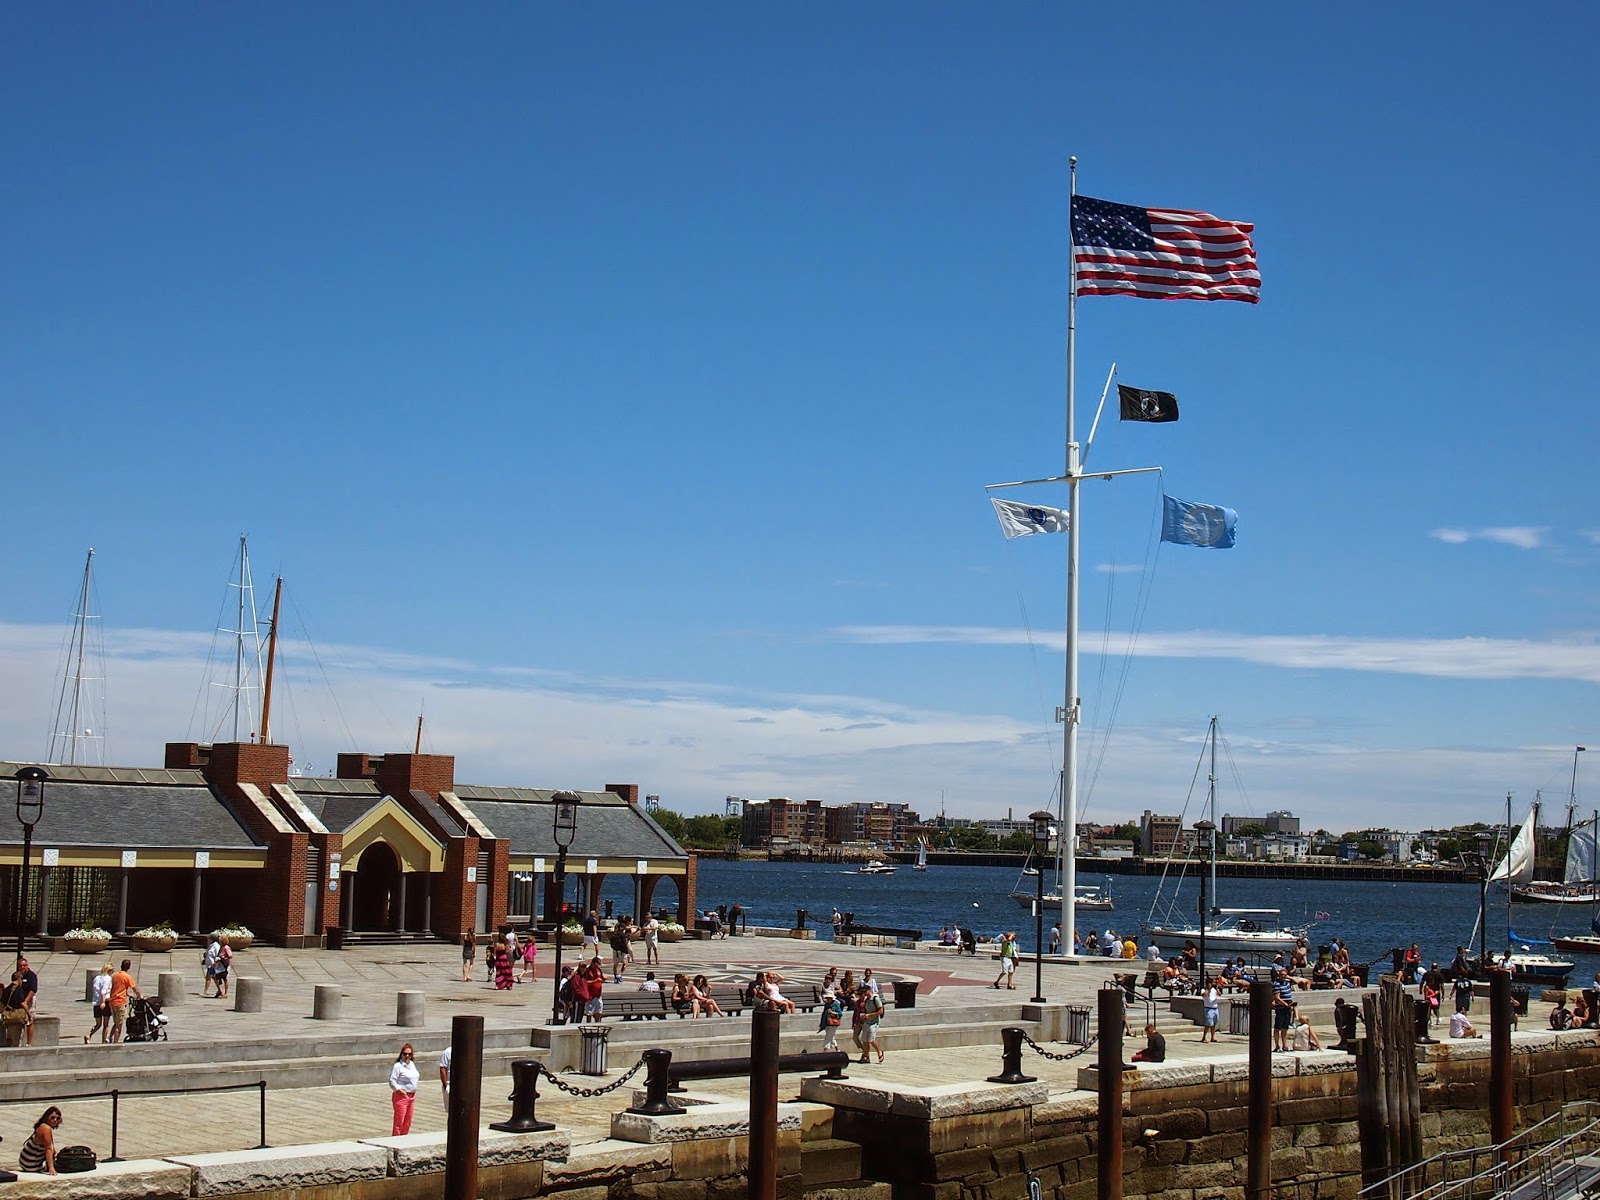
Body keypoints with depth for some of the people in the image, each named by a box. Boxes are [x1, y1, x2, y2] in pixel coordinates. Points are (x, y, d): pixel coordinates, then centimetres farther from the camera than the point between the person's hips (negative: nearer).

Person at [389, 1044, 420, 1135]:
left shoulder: (412, 1064, 12)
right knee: (399, 1122, -6)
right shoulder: (397, 1066, -12)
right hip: (401, 1096, -8)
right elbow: (392, 1081, -17)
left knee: (407, 1123, 14)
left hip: (412, 1096, 8)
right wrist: (400, 1090, -21)